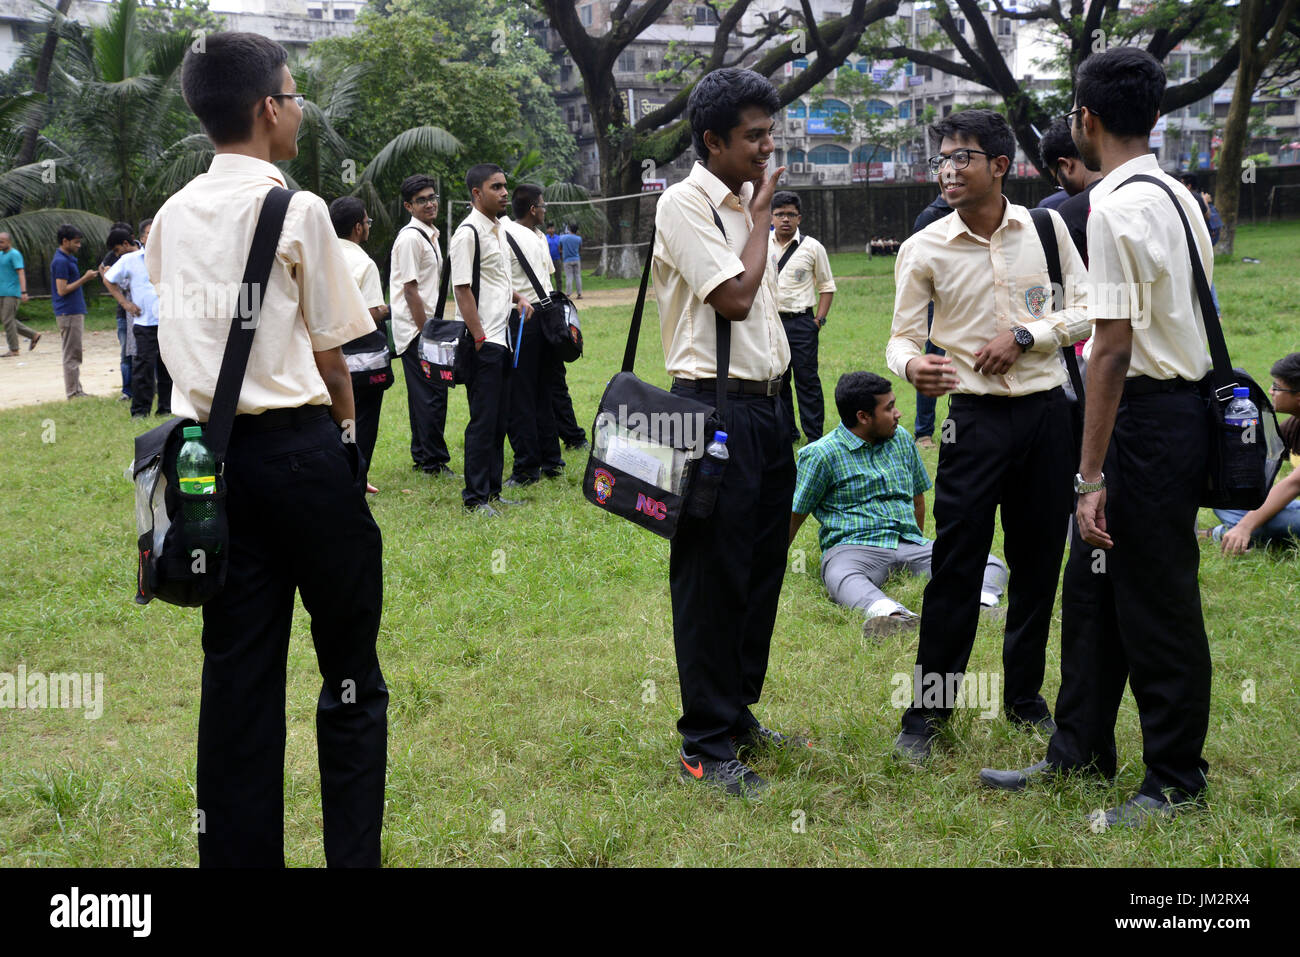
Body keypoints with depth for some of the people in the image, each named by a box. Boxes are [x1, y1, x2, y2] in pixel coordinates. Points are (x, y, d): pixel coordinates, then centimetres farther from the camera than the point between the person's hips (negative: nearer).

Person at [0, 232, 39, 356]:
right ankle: (33, 335, 17)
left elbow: (21, 273, -18)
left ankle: (14, 349, -4)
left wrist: (24, 292, -27)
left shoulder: (15, 255, -10)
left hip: (12, 293, -9)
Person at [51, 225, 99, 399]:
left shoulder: (68, 259, 16)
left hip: (75, 312, 10)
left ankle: (77, 391, 16)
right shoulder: (61, 262, -15)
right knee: (71, 355, -6)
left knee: (74, 355, 12)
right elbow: (62, 290, -19)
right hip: (68, 314, -10)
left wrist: (86, 277, 12)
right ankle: (73, 393, -3)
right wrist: (84, 279, -16)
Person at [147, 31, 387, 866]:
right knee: (349, 667, 4)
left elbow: (184, 345, 14)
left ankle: (239, 852, 13)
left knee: (238, 669, 9)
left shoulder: (172, 217, 11)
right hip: (297, 444, -6)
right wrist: (347, 446, 6)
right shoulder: (296, 210, -7)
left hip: (210, 446, 6)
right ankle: (353, 852, 6)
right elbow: (331, 356, -5)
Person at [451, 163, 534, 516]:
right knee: (483, 421, -5)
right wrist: (479, 339, -18)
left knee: (500, 419, 12)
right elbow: (463, 290, -16)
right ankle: (475, 497, 3)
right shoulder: (468, 233, -12)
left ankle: (492, 491, 20)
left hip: (503, 338, 9)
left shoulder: (499, 230, 15)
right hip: (482, 343, -9)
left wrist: (517, 297, 9)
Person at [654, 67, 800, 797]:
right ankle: (705, 748, 5)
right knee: (713, 579, -3)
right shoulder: (686, 204, -10)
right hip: (717, 408, -9)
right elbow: (735, 296, -18)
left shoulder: (749, 203, 16)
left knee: (760, 572, 15)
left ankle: (738, 716, 28)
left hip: (767, 404, 9)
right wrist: (761, 214, -6)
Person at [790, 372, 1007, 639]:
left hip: (909, 545, 5)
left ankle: (980, 606, -50)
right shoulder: (821, 454, 1)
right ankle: (890, 614, -71)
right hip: (852, 546, -5)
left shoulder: (902, 439, 17)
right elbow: (794, 515, 5)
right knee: (840, 577, -42)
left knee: (991, 566, -17)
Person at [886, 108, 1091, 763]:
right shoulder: (924, 249, -3)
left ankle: (1025, 696, 27)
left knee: (1039, 560, 11)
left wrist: (1024, 335, -10)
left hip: (1047, 412, 2)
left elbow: (1085, 310, 5)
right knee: (956, 566, -4)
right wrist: (912, 366, -26)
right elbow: (903, 335, -3)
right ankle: (926, 712, 7)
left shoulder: (1046, 228, 2)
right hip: (976, 416, -2)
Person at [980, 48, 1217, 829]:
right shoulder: (1180, 198, 11)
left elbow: (1114, 349, -22)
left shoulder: (1117, 208, -18)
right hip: (1183, 399, 10)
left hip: (1145, 415, -10)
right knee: (1092, 585, 18)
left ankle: (1177, 783, 15)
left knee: (1157, 607, 2)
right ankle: (1081, 753, 31)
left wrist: (1092, 477, -20)